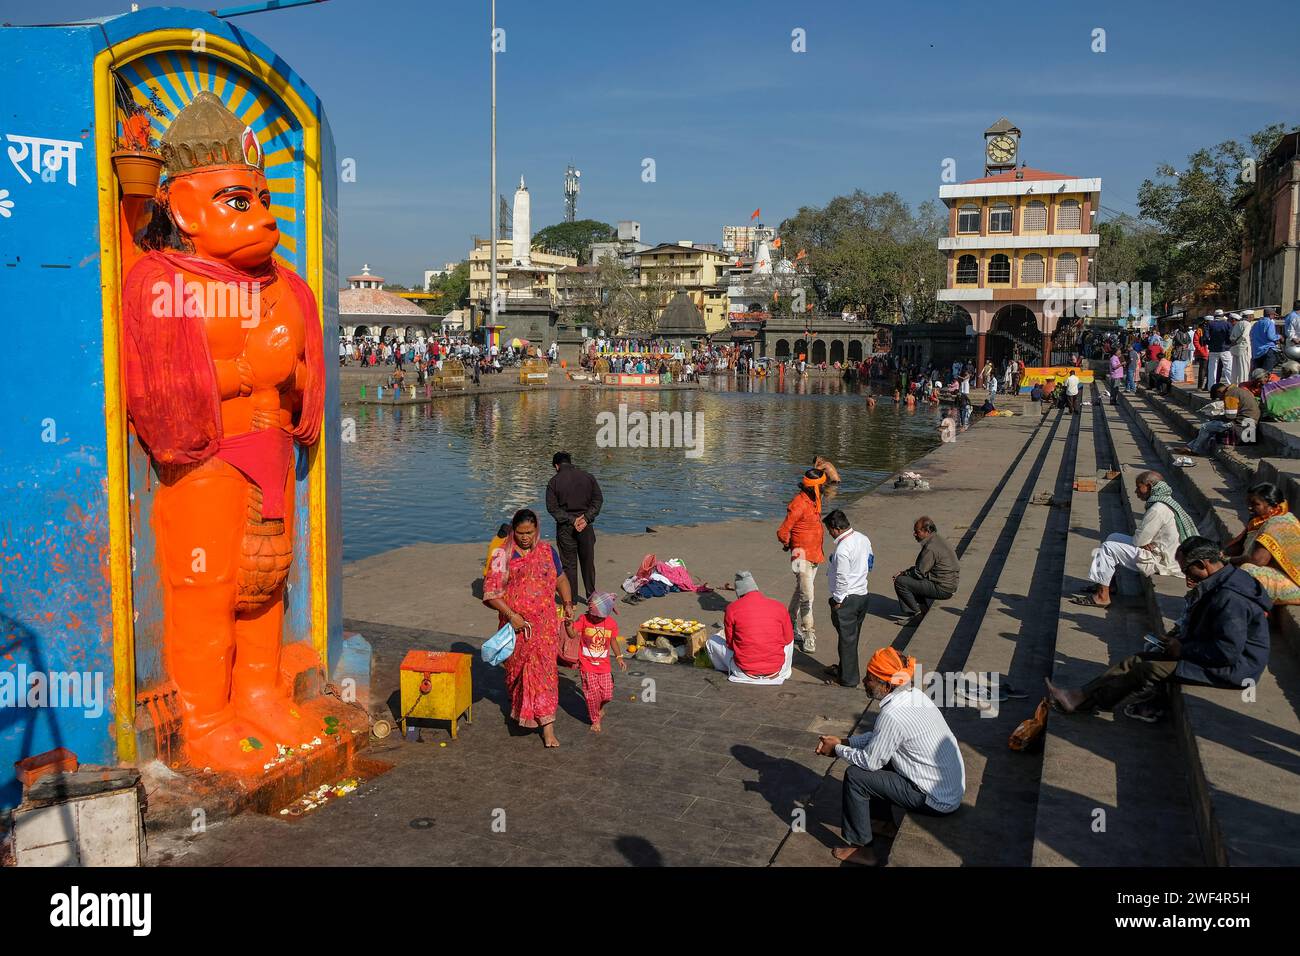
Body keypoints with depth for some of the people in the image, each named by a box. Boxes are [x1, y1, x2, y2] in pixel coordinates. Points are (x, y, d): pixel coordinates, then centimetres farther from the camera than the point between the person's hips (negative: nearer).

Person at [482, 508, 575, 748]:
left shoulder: (546, 551, 2)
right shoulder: (503, 556, -7)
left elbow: (561, 578, 17)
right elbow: (491, 593, -11)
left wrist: (568, 604, 6)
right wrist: (511, 615, -20)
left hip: (545, 624, 1)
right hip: (516, 625, -1)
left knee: (544, 669, -4)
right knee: (516, 668, 15)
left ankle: (547, 726, -3)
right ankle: (518, 707, 43)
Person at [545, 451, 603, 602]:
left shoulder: (554, 481, -4)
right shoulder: (587, 477, 3)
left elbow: (552, 507, -10)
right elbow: (598, 500, 0)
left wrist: (571, 520, -13)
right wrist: (586, 518, -7)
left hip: (565, 527, -2)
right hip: (586, 526, 2)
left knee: (569, 564, 6)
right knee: (588, 563, 14)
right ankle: (591, 597, 22)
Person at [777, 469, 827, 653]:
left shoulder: (815, 500, 5)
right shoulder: (798, 505, -23)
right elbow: (782, 532, -19)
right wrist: (788, 545, -2)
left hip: (815, 555, 9)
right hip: (803, 555, -9)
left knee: (800, 593, 19)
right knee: (807, 596, -7)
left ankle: (791, 627, 32)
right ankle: (808, 635, 0)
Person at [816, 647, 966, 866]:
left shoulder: (892, 715, -27)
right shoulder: (914, 694, 0)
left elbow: (870, 761, -15)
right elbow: (878, 737, 13)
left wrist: (837, 750, 0)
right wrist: (843, 741, 9)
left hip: (938, 801, -9)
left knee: (855, 776, -8)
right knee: (877, 752, 18)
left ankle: (860, 848, 7)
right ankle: (884, 824, 32)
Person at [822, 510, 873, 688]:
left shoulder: (843, 549, -24)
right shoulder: (863, 539, 2)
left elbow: (842, 578, -22)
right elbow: (870, 563, 14)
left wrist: (837, 601, -11)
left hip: (847, 599, -9)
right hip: (863, 594, 9)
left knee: (847, 638, 3)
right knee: (852, 636, 20)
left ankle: (849, 678, 13)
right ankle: (843, 669, 35)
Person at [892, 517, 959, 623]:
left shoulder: (931, 548, -21)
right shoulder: (938, 541, 12)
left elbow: (919, 573, -18)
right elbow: (921, 567, 19)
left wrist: (903, 574, 0)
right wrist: (905, 572, 9)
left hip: (942, 589, -10)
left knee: (900, 582, -11)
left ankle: (917, 613, -3)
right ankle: (924, 609, 20)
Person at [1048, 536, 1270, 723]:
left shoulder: (1230, 599, -27)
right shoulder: (1219, 584, 8)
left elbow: (1228, 652, -30)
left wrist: (1183, 649, -18)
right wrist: (1181, 638, 4)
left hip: (1234, 668, -10)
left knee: (1149, 669, -15)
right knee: (1137, 660, 1)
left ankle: (1082, 701, -7)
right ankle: (1079, 696, -3)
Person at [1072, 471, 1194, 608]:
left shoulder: (1158, 509, -26)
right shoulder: (1166, 501, 8)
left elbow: (1139, 540, -22)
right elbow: (1146, 532, 14)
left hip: (1159, 561, -10)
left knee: (1108, 548, -13)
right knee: (1113, 537, 17)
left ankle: (1102, 597, -9)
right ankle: (1109, 583, 24)